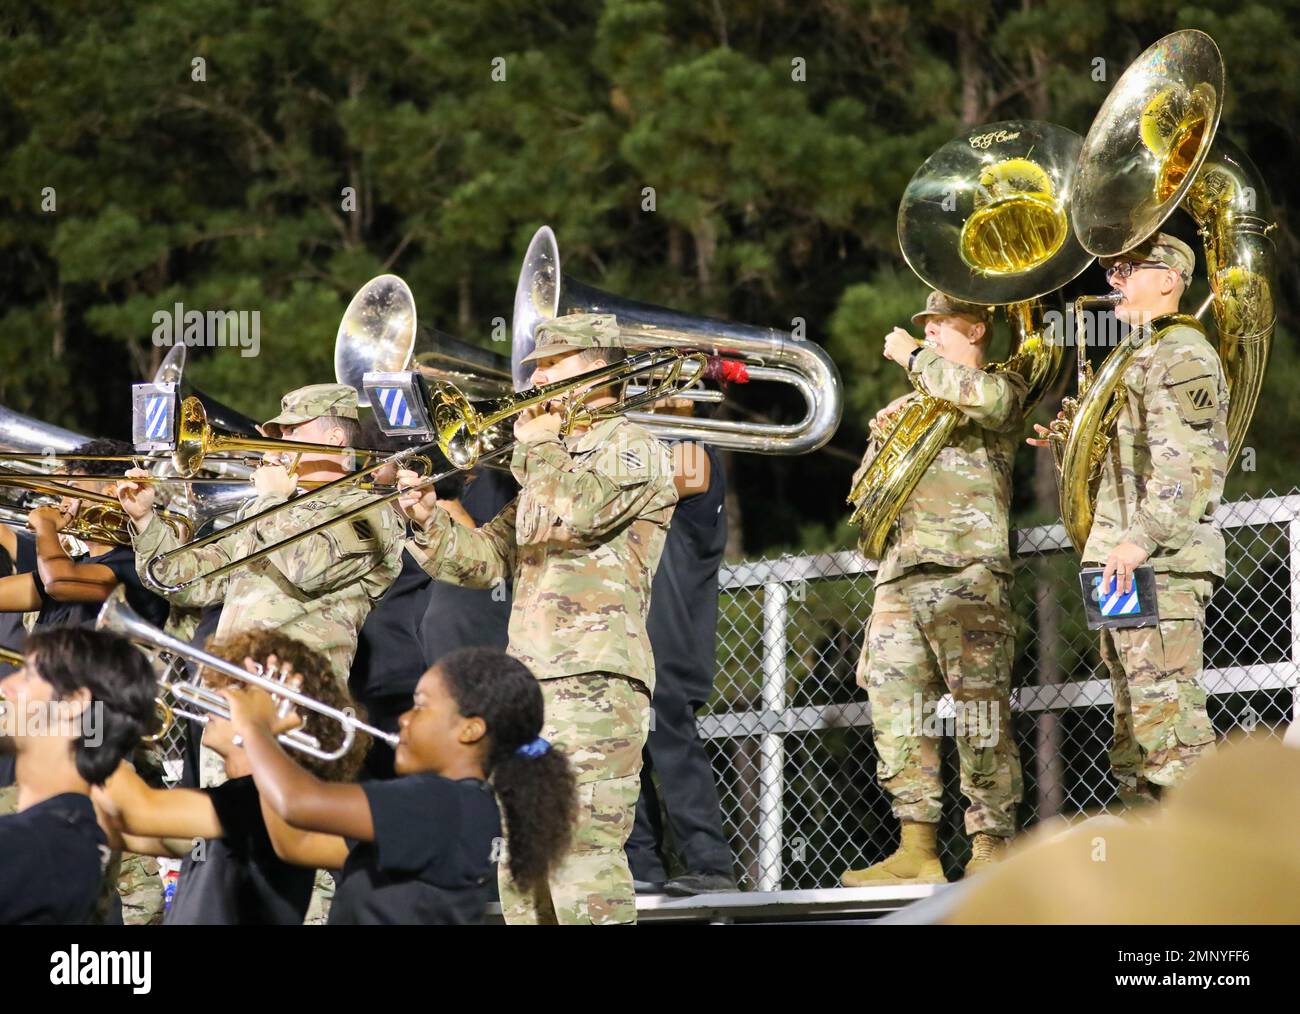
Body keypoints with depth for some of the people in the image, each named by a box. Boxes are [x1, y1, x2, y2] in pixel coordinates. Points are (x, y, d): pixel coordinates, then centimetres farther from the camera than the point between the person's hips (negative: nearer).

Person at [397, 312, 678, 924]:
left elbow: (566, 517, -19)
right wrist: (429, 522, 3)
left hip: (593, 683, -9)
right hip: (529, 684, 9)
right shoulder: (558, 463, 28)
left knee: (583, 860, -17)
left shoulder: (632, 449, 0)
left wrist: (537, 444, -2)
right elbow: (485, 558, 21)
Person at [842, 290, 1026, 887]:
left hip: (968, 570, -7)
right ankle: (918, 848, -4)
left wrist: (915, 358, -6)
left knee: (981, 711, -10)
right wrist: (881, 436, 8)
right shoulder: (916, 403, 28)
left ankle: (992, 846, -10)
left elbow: (985, 397, -19)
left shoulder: (1003, 386, 8)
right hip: (901, 574, 7)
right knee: (895, 708, -3)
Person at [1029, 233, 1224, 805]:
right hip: (1129, 563, 11)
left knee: (1164, 700, -15)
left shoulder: (1183, 354, -8)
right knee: (1133, 712, 11)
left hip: (1162, 563, -11)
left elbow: (1195, 462, -20)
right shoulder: (1140, 356, 24)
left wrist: (1143, 538, -27)